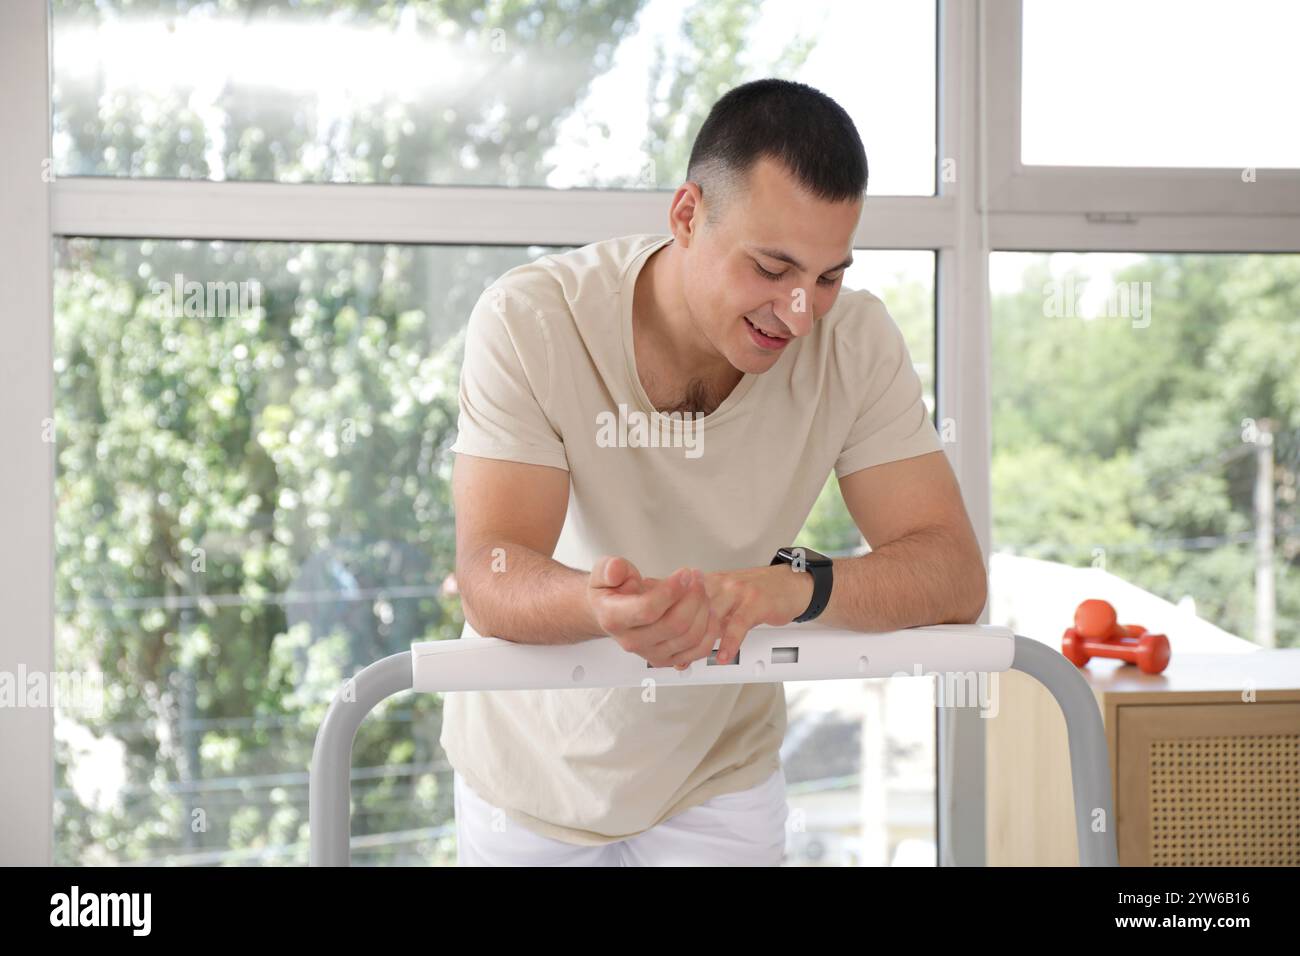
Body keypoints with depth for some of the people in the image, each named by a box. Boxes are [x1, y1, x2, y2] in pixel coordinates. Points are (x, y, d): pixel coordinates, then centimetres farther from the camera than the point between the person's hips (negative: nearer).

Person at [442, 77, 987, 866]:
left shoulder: (856, 340, -18)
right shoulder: (530, 321, -24)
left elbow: (954, 573, -22)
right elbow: (489, 577, -30)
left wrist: (795, 586, -42)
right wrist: (601, 601, -53)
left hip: (719, 773, 1)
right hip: (533, 769, 0)